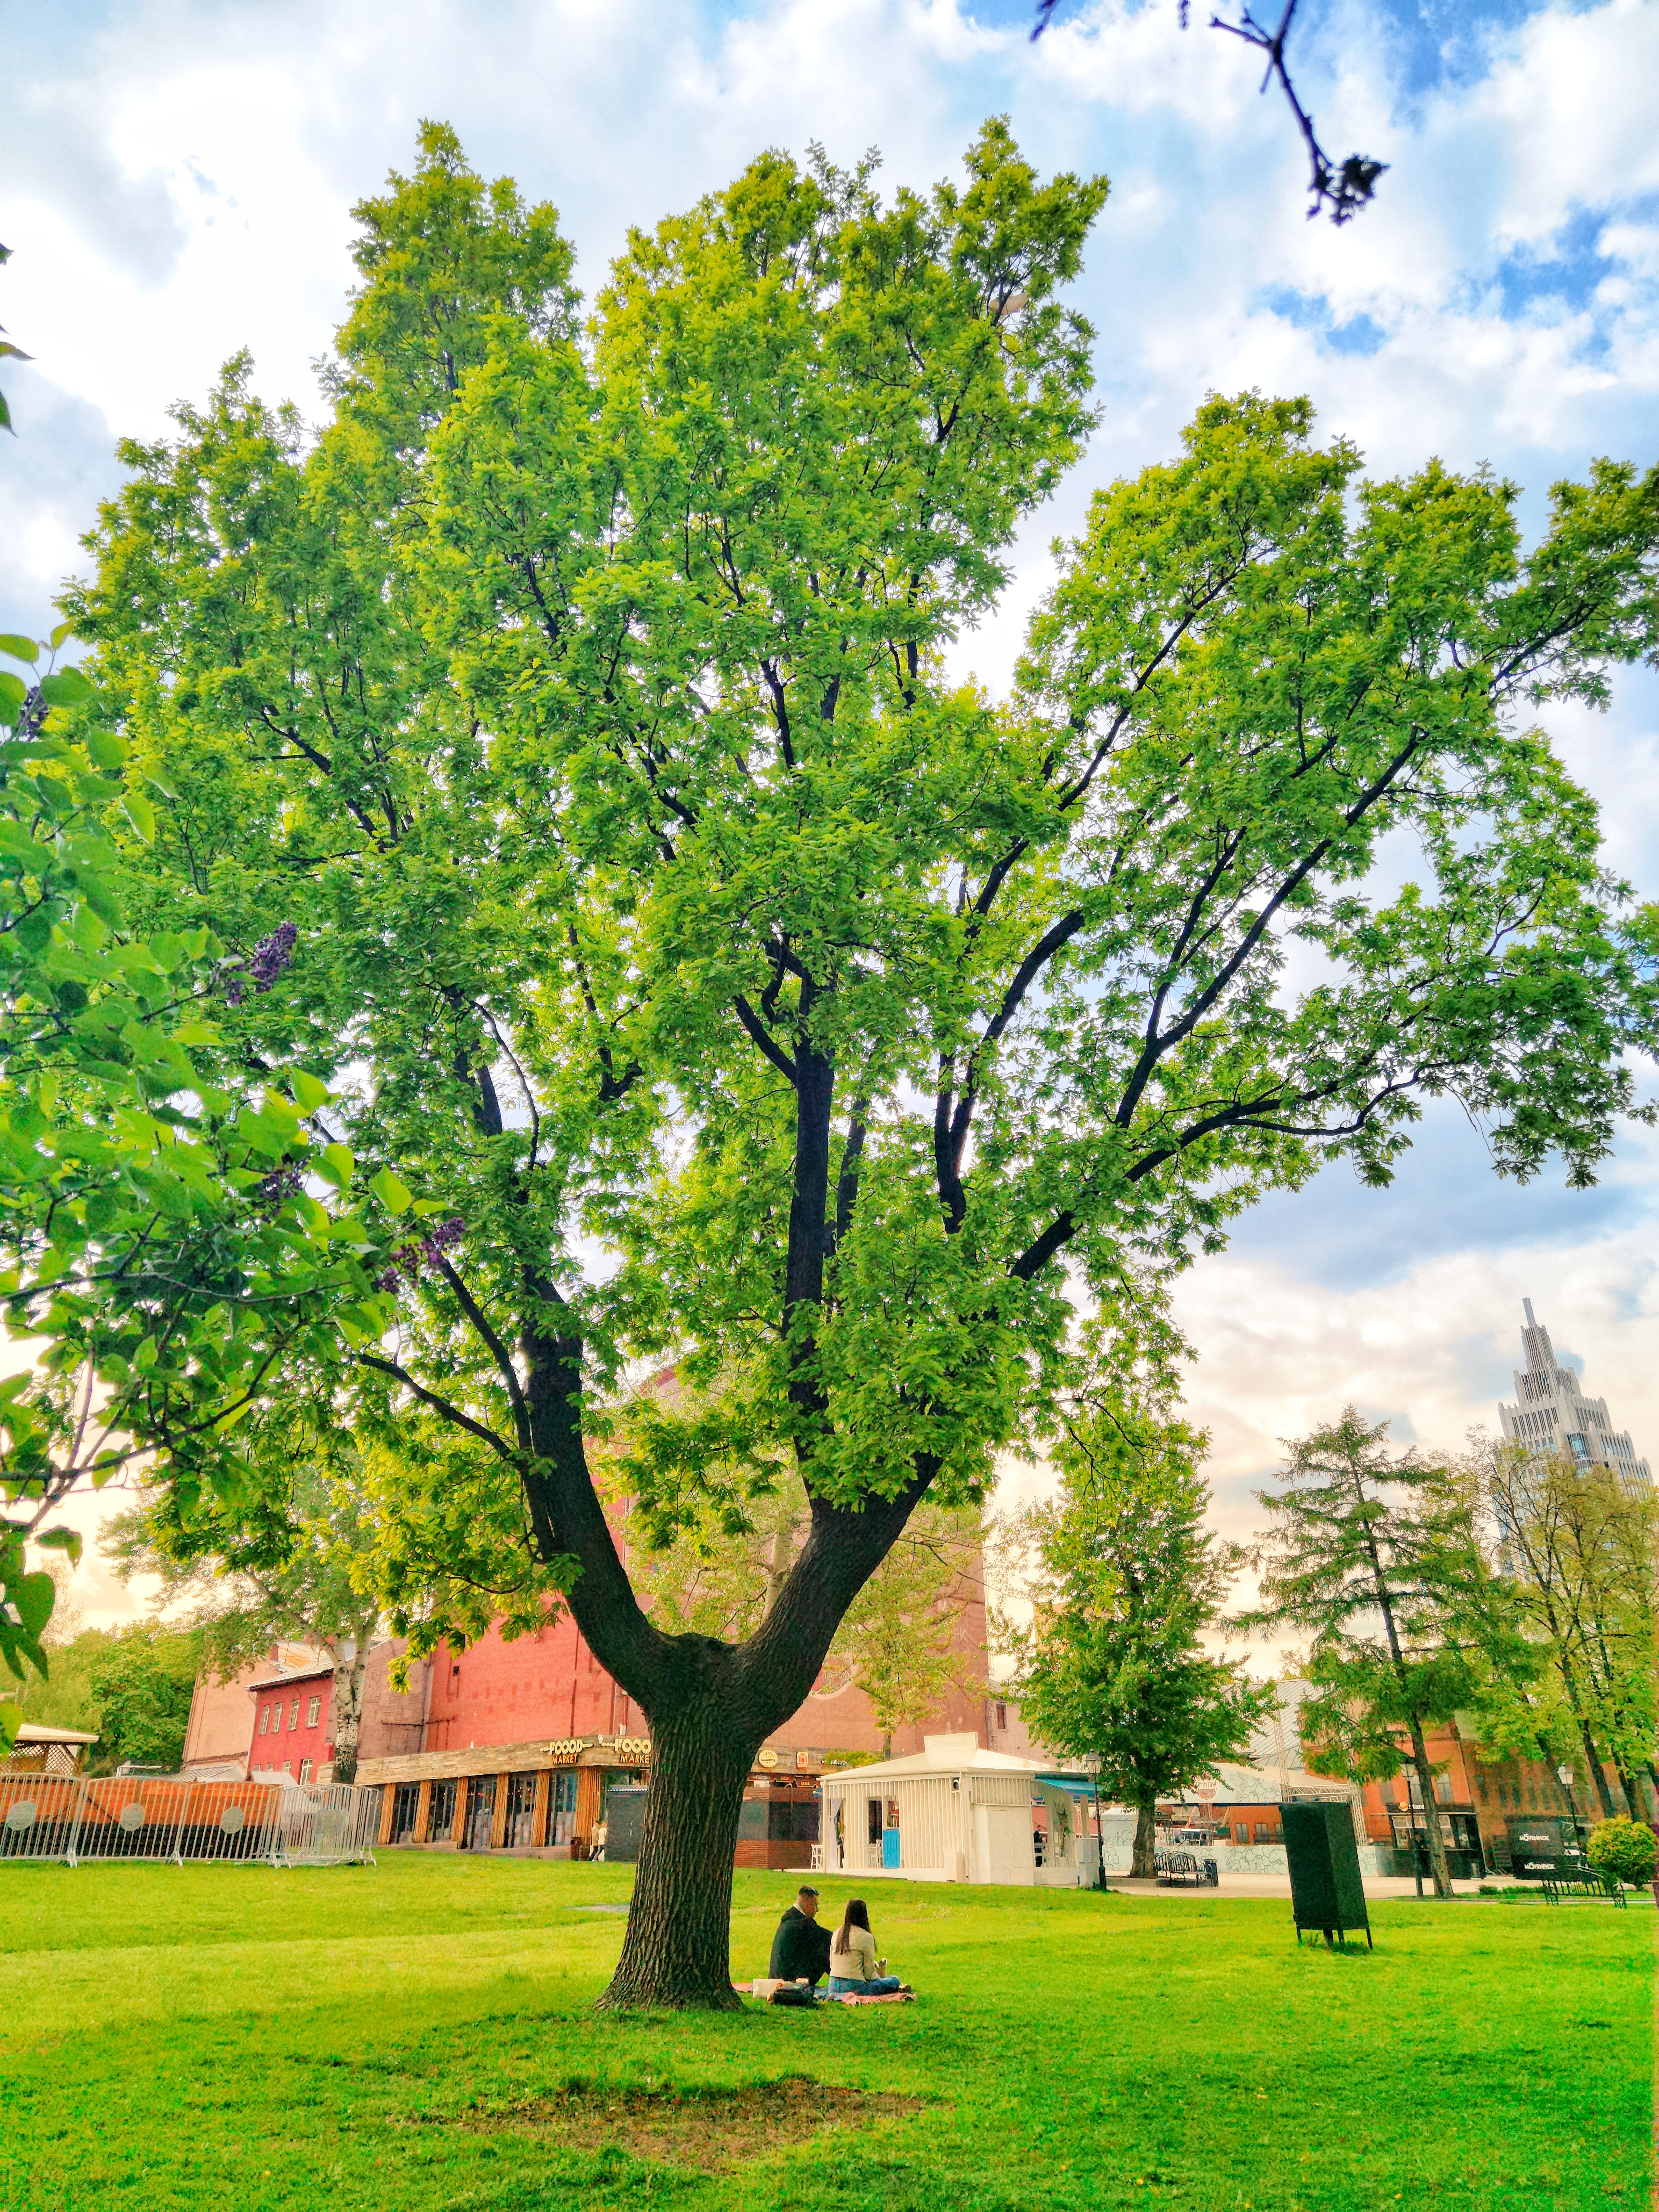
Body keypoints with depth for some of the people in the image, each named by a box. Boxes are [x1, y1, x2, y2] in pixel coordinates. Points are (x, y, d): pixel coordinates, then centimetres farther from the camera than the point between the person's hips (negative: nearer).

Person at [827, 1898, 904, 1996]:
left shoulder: (837, 1933, 5)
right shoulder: (866, 1937, -13)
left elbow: (831, 1964, 11)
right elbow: (870, 1973, -7)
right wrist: (879, 1975, 15)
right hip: (854, 1987, -7)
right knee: (895, 1980, 6)